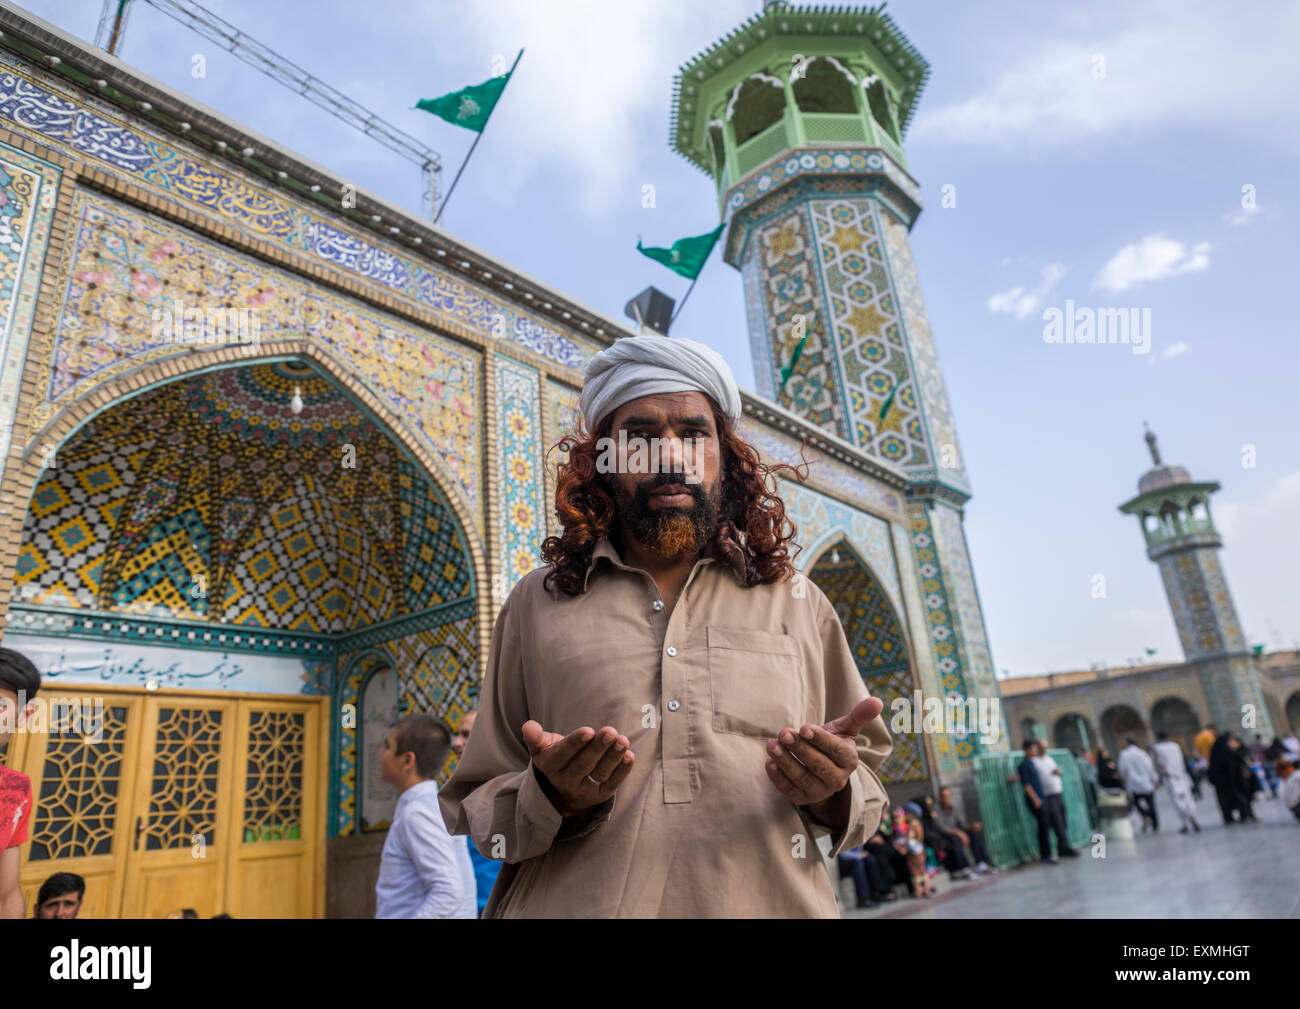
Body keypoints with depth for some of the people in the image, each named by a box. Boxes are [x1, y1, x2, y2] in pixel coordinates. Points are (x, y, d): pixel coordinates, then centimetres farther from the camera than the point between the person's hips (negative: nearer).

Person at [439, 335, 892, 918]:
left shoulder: (796, 602, 5)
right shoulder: (537, 603, 2)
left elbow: (866, 798, 8)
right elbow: (474, 814, 3)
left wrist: (833, 793, -13)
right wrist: (550, 799, -16)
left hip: (768, 902, 1)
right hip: (573, 903, 0)